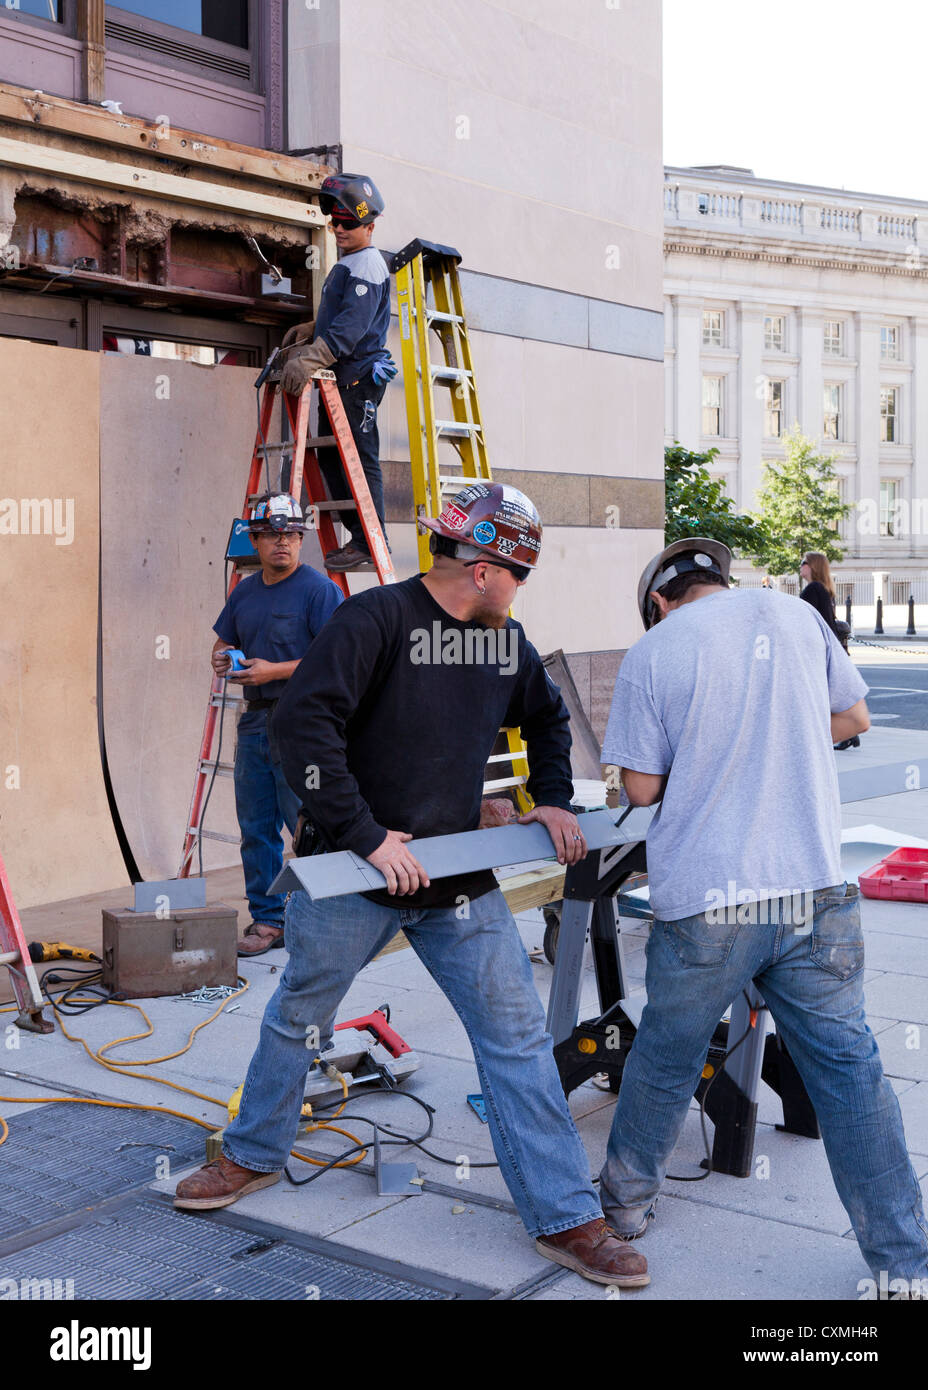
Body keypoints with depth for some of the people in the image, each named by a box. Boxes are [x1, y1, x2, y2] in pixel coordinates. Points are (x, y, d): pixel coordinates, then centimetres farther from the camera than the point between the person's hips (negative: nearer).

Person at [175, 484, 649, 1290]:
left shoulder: (506, 639, 5)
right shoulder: (379, 619, -17)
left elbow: (546, 716, 25)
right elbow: (304, 720, -26)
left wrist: (553, 800, 11)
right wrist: (366, 837, -25)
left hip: (460, 879, 5)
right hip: (354, 872, -4)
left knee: (516, 1035, 0)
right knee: (299, 1017, 15)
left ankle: (566, 1220, 9)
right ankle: (254, 1156, 39)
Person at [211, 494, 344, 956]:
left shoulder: (319, 589, -7)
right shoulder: (244, 592, 15)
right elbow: (223, 641, 27)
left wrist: (275, 670, -18)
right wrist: (221, 659, 3)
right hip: (254, 722, 7)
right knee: (256, 828, 9)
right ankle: (267, 920, 18)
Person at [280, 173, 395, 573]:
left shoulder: (367, 265, -11)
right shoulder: (347, 265, 22)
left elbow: (352, 326, -24)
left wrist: (309, 359, -30)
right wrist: (310, 329, 22)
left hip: (359, 377, -10)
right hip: (339, 378, 10)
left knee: (359, 459, -9)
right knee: (330, 456, 11)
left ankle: (371, 545, -6)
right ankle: (358, 535, 16)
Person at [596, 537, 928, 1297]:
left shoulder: (651, 654, -3)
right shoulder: (794, 615, 7)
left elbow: (642, 786, -2)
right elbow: (853, 715, 19)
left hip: (707, 901, -2)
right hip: (817, 891, 2)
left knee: (666, 1058, 16)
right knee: (848, 1063, 9)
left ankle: (626, 1201, 36)